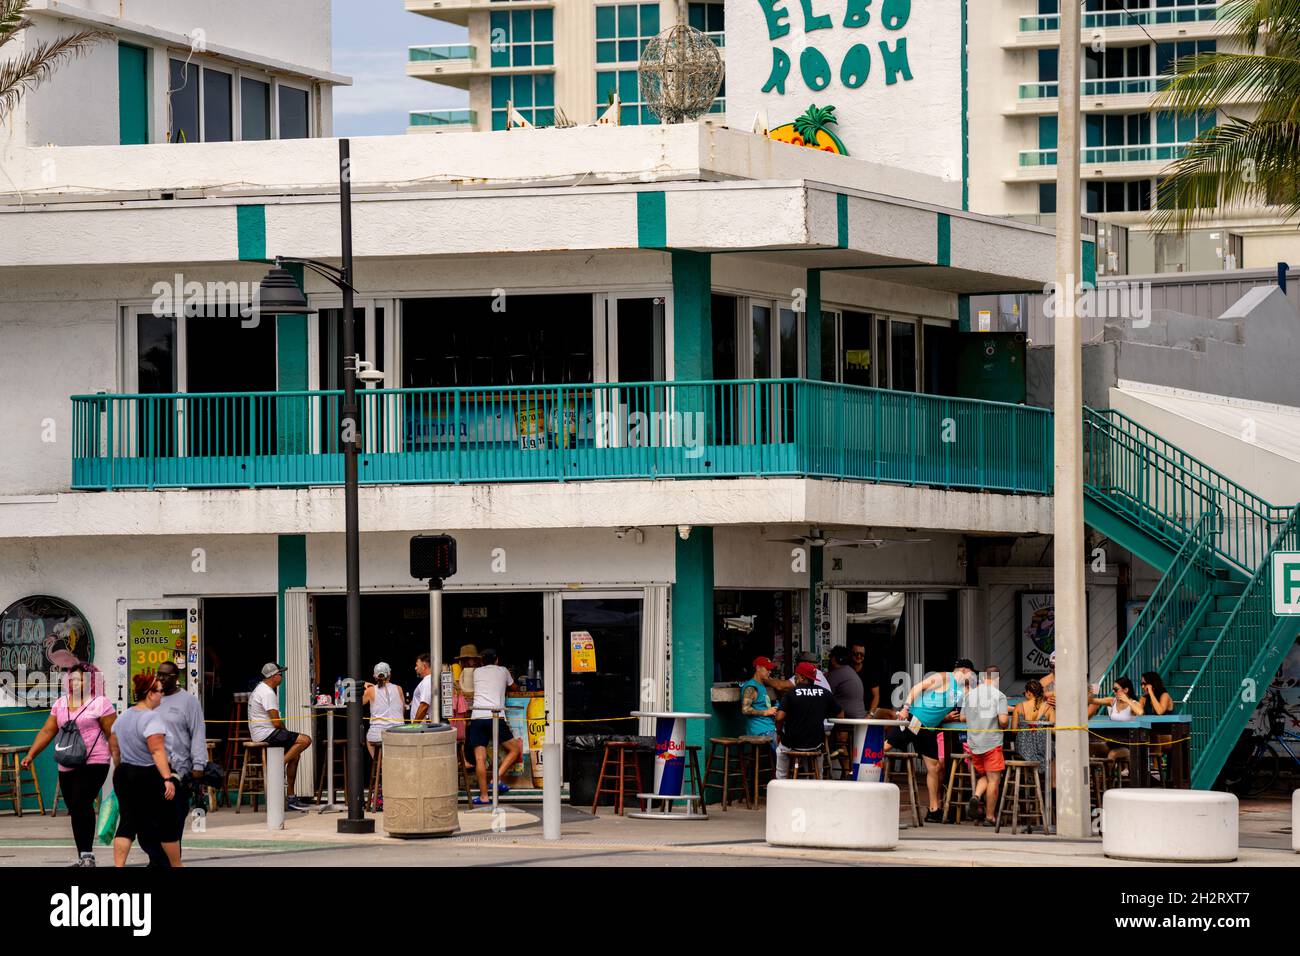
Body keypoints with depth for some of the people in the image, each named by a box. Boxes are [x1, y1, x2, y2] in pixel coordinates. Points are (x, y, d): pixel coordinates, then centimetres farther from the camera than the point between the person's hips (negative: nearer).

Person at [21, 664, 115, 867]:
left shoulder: (100, 703, -3)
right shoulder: (60, 704, 15)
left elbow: (113, 735, -5)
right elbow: (47, 731, 13)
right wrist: (31, 755, 3)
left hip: (93, 764, -6)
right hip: (66, 767, 6)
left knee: (81, 804, -20)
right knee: (75, 811, 8)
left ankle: (87, 855, -16)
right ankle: (83, 858, 15)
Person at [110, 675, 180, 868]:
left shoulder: (123, 717, 9)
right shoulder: (152, 718, -16)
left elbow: (114, 747, 18)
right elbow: (157, 751, -25)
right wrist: (168, 778, -28)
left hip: (124, 775, 7)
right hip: (149, 777, -7)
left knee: (127, 823, 4)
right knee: (166, 823, 7)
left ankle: (118, 866, -6)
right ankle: (176, 865, 17)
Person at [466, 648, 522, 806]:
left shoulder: (477, 672, 19)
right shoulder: (502, 671, 16)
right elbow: (513, 687, 35)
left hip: (477, 716, 2)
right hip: (495, 716, -2)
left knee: (480, 759, -2)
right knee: (515, 749, 12)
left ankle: (483, 796, -4)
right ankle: (497, 778, -5)